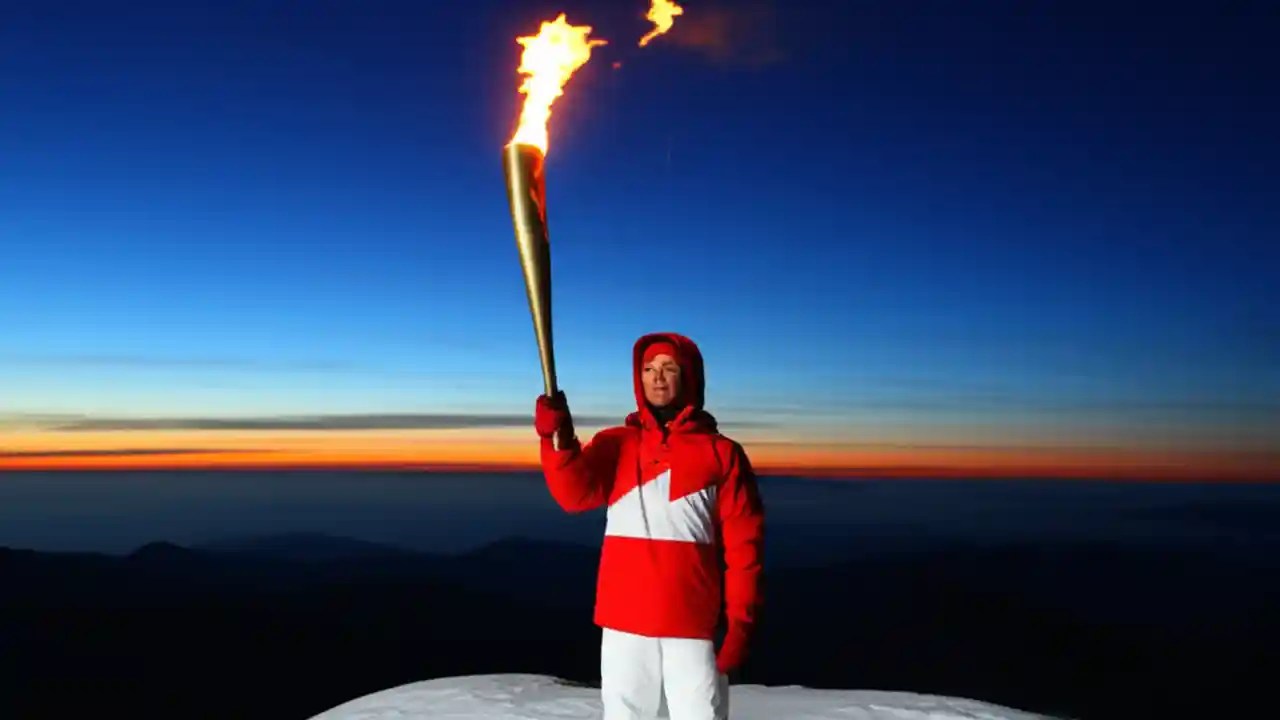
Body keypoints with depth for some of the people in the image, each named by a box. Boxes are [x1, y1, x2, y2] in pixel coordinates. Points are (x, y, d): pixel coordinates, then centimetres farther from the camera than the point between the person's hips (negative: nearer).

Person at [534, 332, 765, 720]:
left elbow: (743, 544, 0)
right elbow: (575, 493, -11)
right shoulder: (614, 444, 7)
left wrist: (740, 622, -6)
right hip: (623, 624, 2)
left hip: (694, 627, -2)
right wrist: (559, 440, -29)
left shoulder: (722, 453, 2)